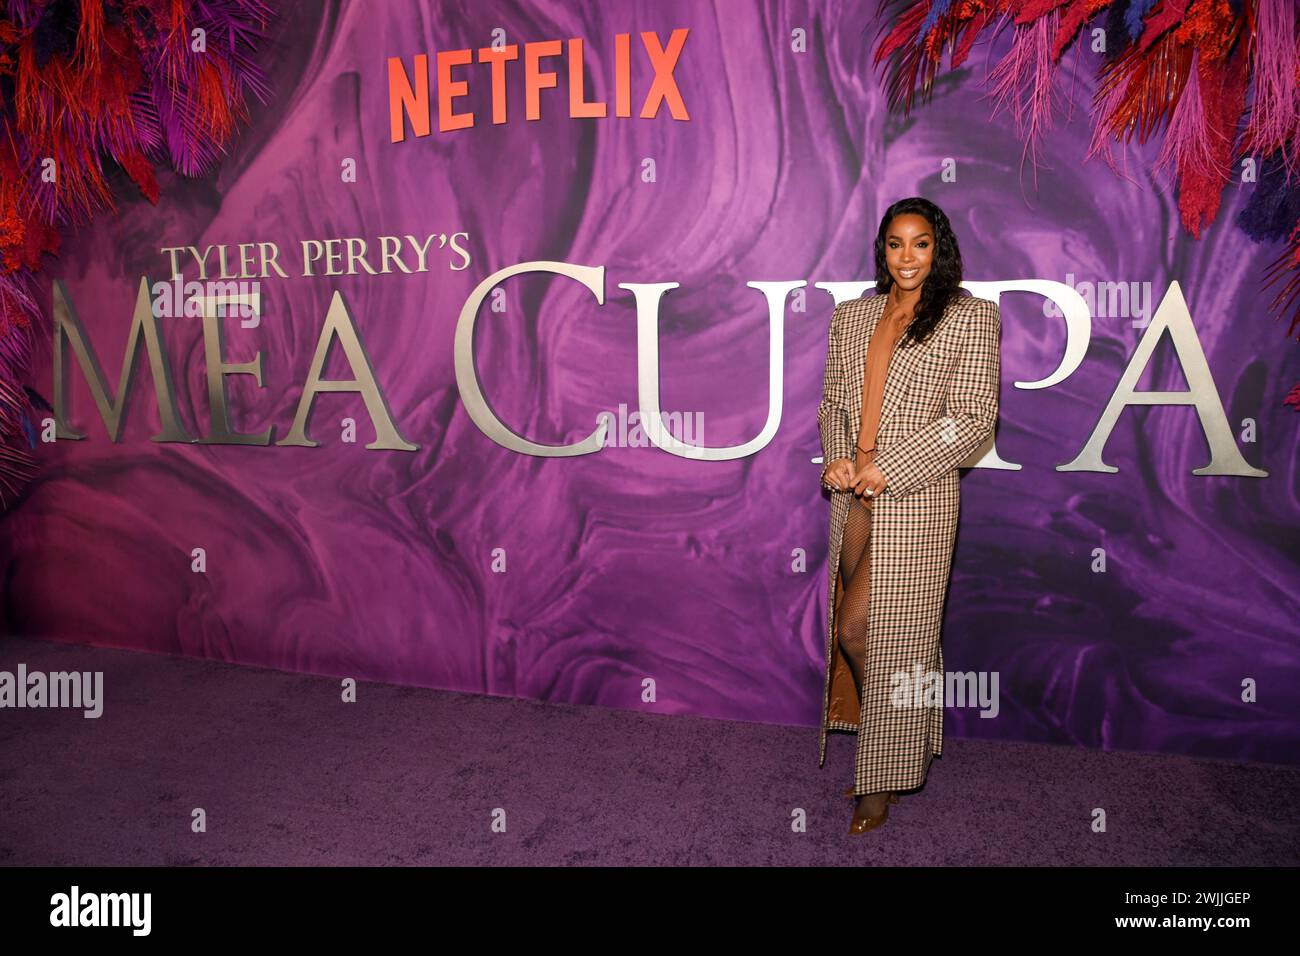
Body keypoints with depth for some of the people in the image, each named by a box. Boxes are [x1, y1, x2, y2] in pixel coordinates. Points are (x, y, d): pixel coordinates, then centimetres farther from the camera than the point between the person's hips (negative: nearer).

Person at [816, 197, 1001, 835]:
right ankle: (877, 759, 31)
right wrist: (835, 458, -5)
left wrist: (888, 468, -15)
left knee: (858, 630, -6)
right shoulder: (851, 315, 13)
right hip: (853, 498, 5)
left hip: (915, 500, -5)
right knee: (868, 632, 12)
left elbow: (974, 418, -10)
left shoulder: (970, 316, -3)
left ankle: (882, 784, 14)